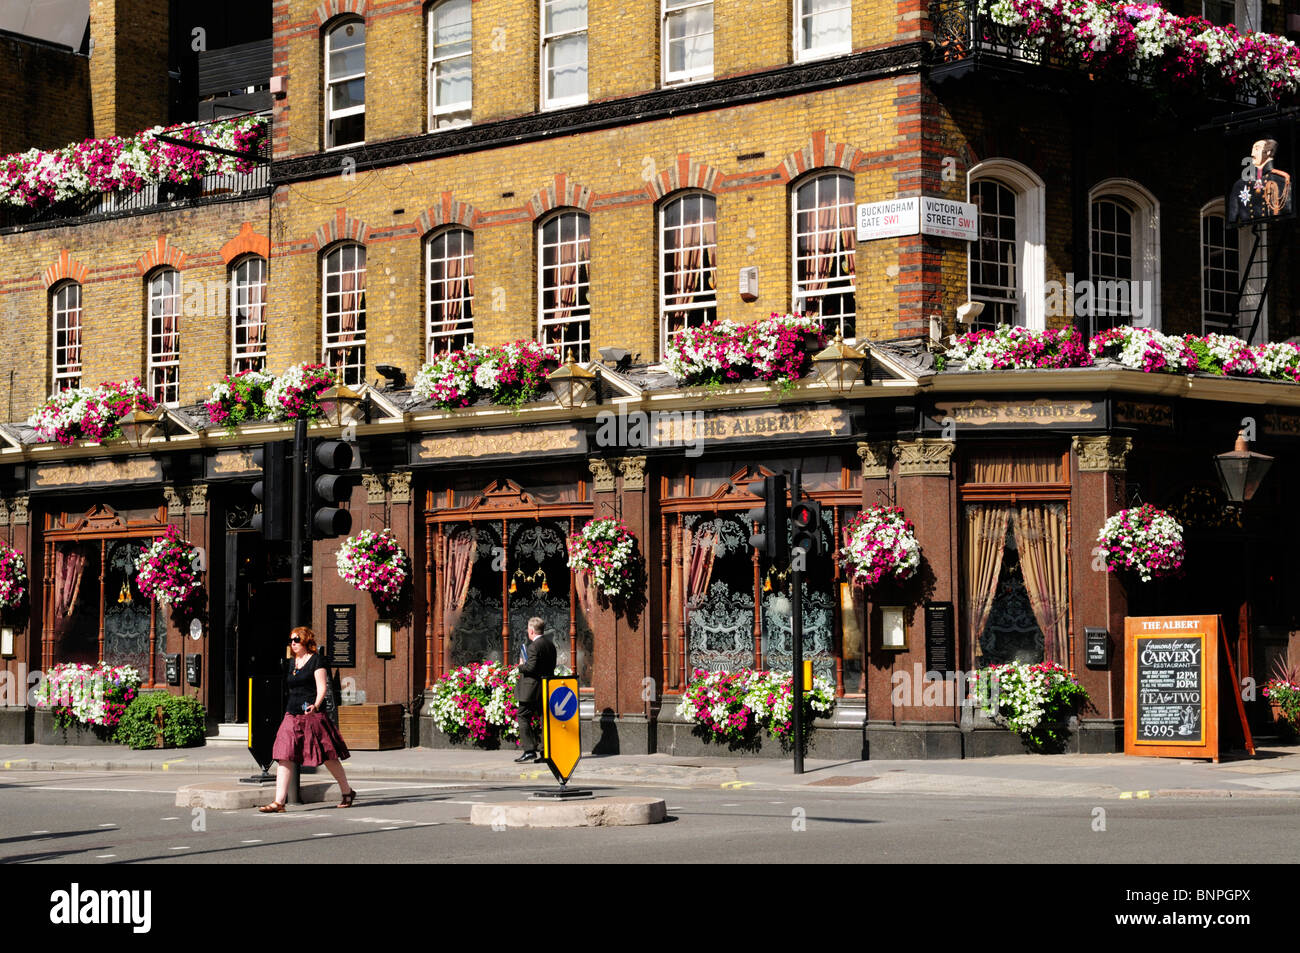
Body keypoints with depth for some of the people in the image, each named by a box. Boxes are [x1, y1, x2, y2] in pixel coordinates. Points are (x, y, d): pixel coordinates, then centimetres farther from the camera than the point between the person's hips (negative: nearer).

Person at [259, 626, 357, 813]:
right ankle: (279, 802, -11)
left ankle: (347, 792, 19)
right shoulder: (292, 663, 17)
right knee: (284, 758, -7)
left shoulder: (315, 660, -3)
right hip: (292, 716, 6)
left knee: (328, 757, 1)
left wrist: (316, 705, -26)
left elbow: (322, 687, -11)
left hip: (312, 715, -6)